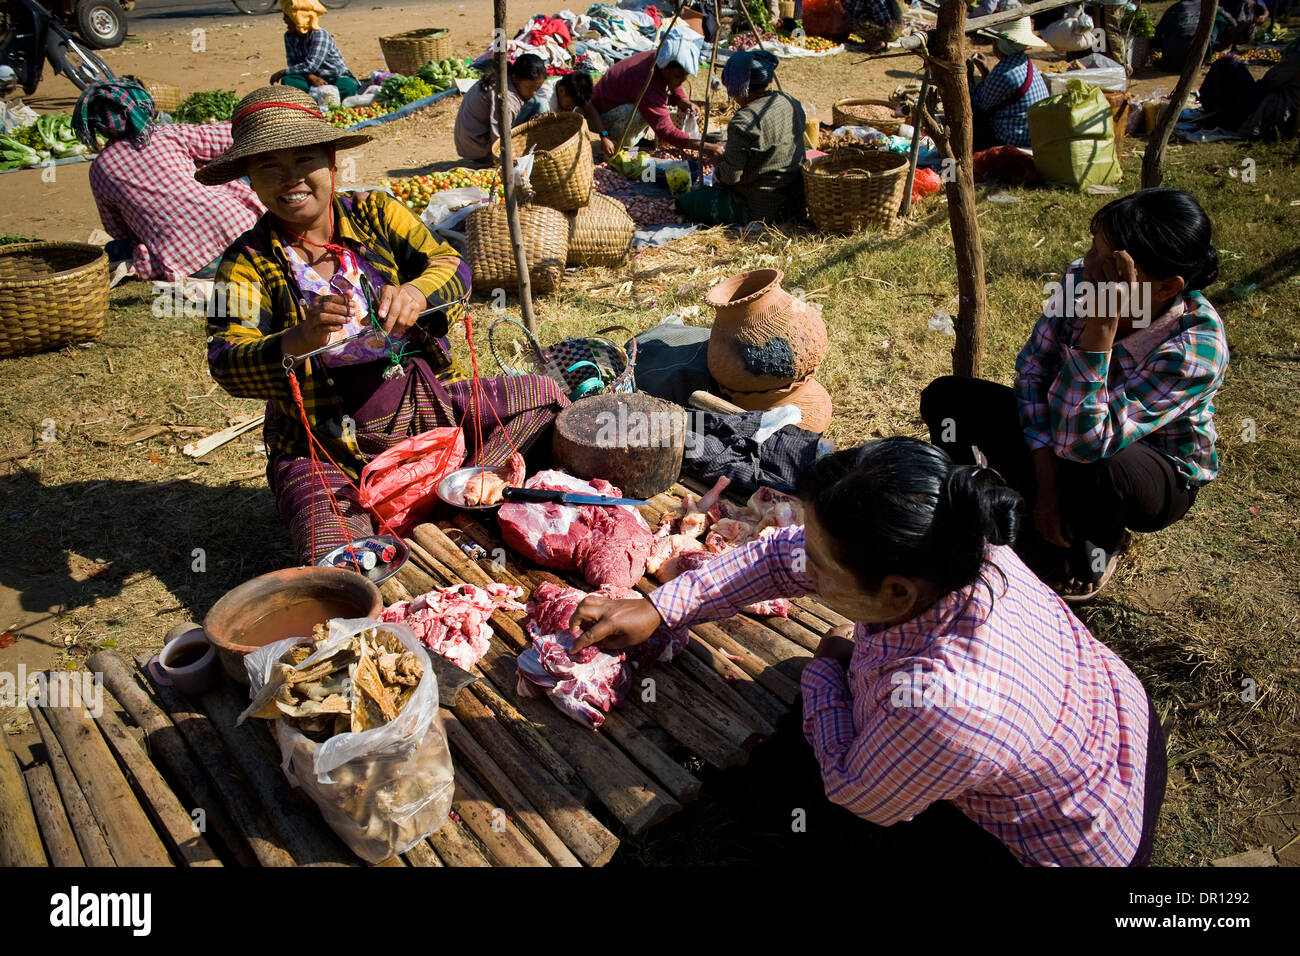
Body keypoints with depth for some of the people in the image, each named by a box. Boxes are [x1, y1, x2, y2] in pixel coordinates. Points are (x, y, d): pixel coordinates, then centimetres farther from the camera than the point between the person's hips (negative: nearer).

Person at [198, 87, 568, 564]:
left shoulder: (375, 212, 6)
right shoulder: (247, 261, -2)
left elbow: (451, 265, -7)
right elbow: (226, 362, -15)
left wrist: (416, 292, -32)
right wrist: (296, 342, -37)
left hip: (426, 399, 3)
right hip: (325, 441, -3)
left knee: (543, 394, -9)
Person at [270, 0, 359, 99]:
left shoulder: (320, 35, -16)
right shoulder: (289, 36, 5)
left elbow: (311, 66, -25)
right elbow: (293, 64, -4)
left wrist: (283, 72, -18)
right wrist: (311, 77, -25)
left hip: (336, 80, -6)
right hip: (313, 80, 6)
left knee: (349, 87, -38)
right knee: (287, 81, -22)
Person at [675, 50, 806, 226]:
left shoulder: (744, 123, -23)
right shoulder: (791, 103, 3)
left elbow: (730, 176, -19)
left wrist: (720, 157, 4)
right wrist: (725, 153, 20)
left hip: (761, 211, -9)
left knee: (685, 202, -1)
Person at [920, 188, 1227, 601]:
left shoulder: (1198, 349, -34)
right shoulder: (1083, 278, -20)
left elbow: (1082, 444, -41)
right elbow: (1032, 369, -12)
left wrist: (1102, 325, -47)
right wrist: (1047, 481, -20)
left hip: (1160, 476, -5)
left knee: (1103, 467, -42)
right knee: (944, 398, -13)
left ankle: (1096, 545, -3)